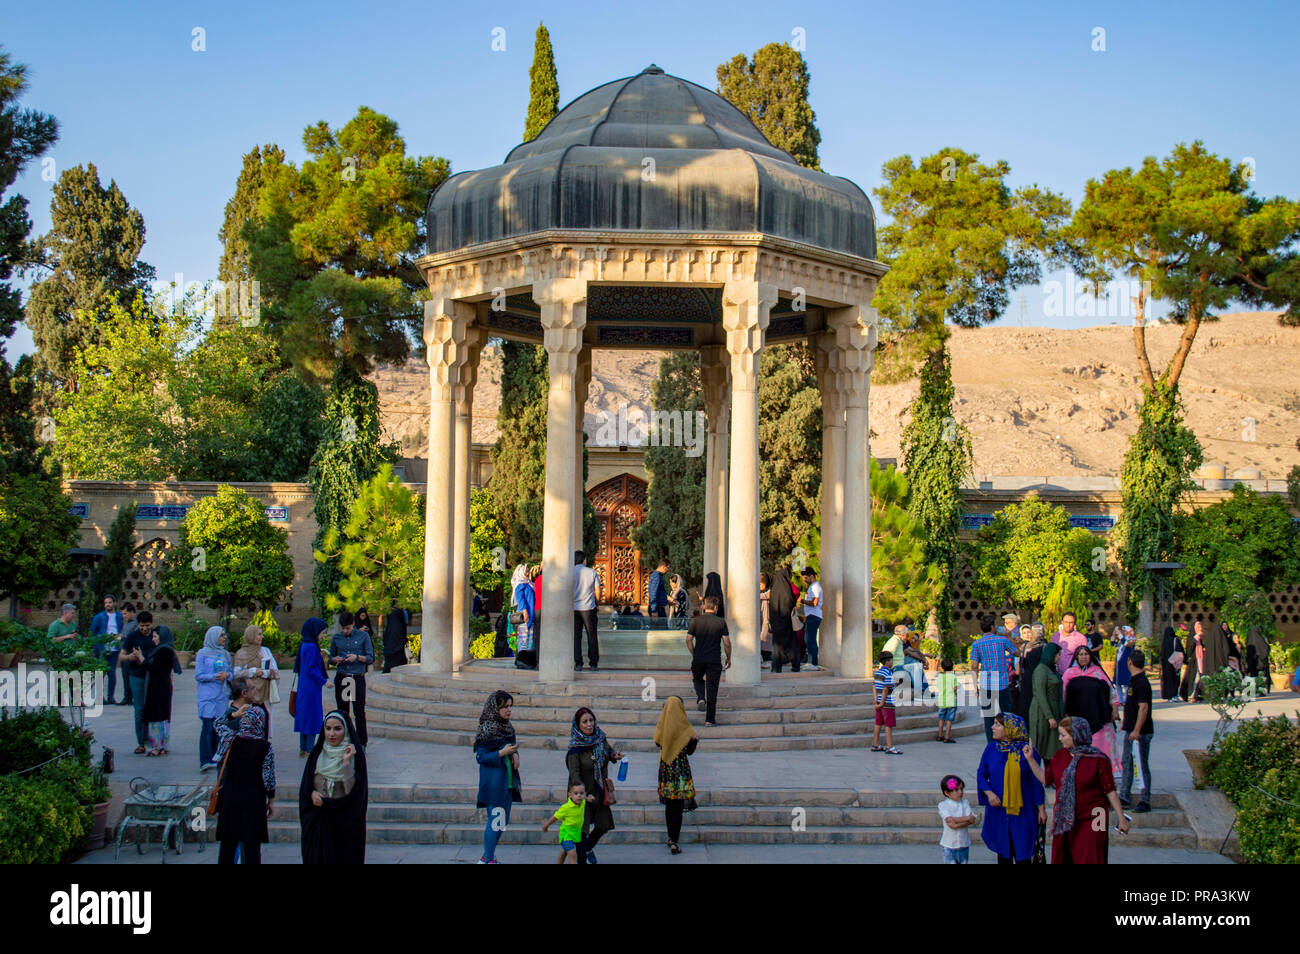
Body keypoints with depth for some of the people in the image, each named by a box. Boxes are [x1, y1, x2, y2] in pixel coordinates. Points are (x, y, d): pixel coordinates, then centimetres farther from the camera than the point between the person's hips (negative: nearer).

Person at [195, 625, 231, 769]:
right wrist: (214, 676, -16)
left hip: (222, 696, 5)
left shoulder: (226, 654, 13)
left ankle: (215, 759, 10)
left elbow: (232, 673, 15)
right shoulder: (203, 653, 1)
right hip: (207, 697, -4)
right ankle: (205, 761, -12)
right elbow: (198, 675, -3)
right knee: (207, 727, -11)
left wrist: (227, 675, -7)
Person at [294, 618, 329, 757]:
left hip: (304, 687, 10)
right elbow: (310, 669, -20)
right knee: (312, 715, -3)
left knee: (305, 716, 12)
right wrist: (324, 681, -15)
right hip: (311, 688, -10)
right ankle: (309, 749, 0)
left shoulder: (305, 645, 12)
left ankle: (303, 748, 17)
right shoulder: (311, 647, -17)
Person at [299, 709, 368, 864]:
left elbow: (353, 790, -14)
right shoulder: (317, 752, 5)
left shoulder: (356, 753, -5)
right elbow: (305, 784, 10)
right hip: (317, 821, 3)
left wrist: (346, 762, -22)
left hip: (345, 821, -3)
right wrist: (313, 794, -11)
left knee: (343, 858, -3)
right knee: (315, 857, 3)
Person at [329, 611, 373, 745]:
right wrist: (335, 659, -7)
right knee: (342, 711, 7)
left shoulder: (363, 636, 0)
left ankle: (361, 743, 2)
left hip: (358, 679, -3)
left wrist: (358, 657, -16)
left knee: (359, 712, -4)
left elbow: (371, 658, 1)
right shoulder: (336, 638, 8)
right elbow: (331, 658, 16)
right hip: (341, 679, 3)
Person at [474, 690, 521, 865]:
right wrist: (502, 752, -23)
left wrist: (514, 754, 1)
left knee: (503, 821, 13)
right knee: (495, 820, -7)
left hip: (508, 781, 8)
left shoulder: (506, 726, 10)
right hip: (493, 782, -8)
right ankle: (488, 860, 3)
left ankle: (487, 857, 25)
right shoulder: (487, 729, -14)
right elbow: (480, 757, -15)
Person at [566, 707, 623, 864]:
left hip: (600, 791, 6)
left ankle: (588, 848, 43)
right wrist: (584, 794, -31)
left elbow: (609, 750, 19)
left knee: (603, 825, 15)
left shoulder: (600, 738, -1)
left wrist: (615, 756, -4)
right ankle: (582, 859, 14)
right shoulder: (575, 748, -18)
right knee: (582, 829, -3)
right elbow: (574, 774, -21)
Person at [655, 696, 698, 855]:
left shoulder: (662, 724, -2)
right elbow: (690, 750, -8)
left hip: (665, 766, 5)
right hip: (680, 768, -5)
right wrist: (695, 740, 11)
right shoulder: (682, 725, -15)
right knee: (678, 806, -2)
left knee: (669, 805, 17)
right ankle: (674, 843, -5)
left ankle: (670, 838, 25)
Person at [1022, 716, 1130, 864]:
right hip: (1064, 821, 6)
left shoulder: (1098, 759, -11)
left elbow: (1110, 791, -7)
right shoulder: (1060, 756, 6)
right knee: (1063, 859, 10)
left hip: (1090, 821, -5)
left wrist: (1121, 818, -5)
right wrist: (1030, 759, 7)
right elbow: (1045, 779, 13)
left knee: (1088, 859, -5)